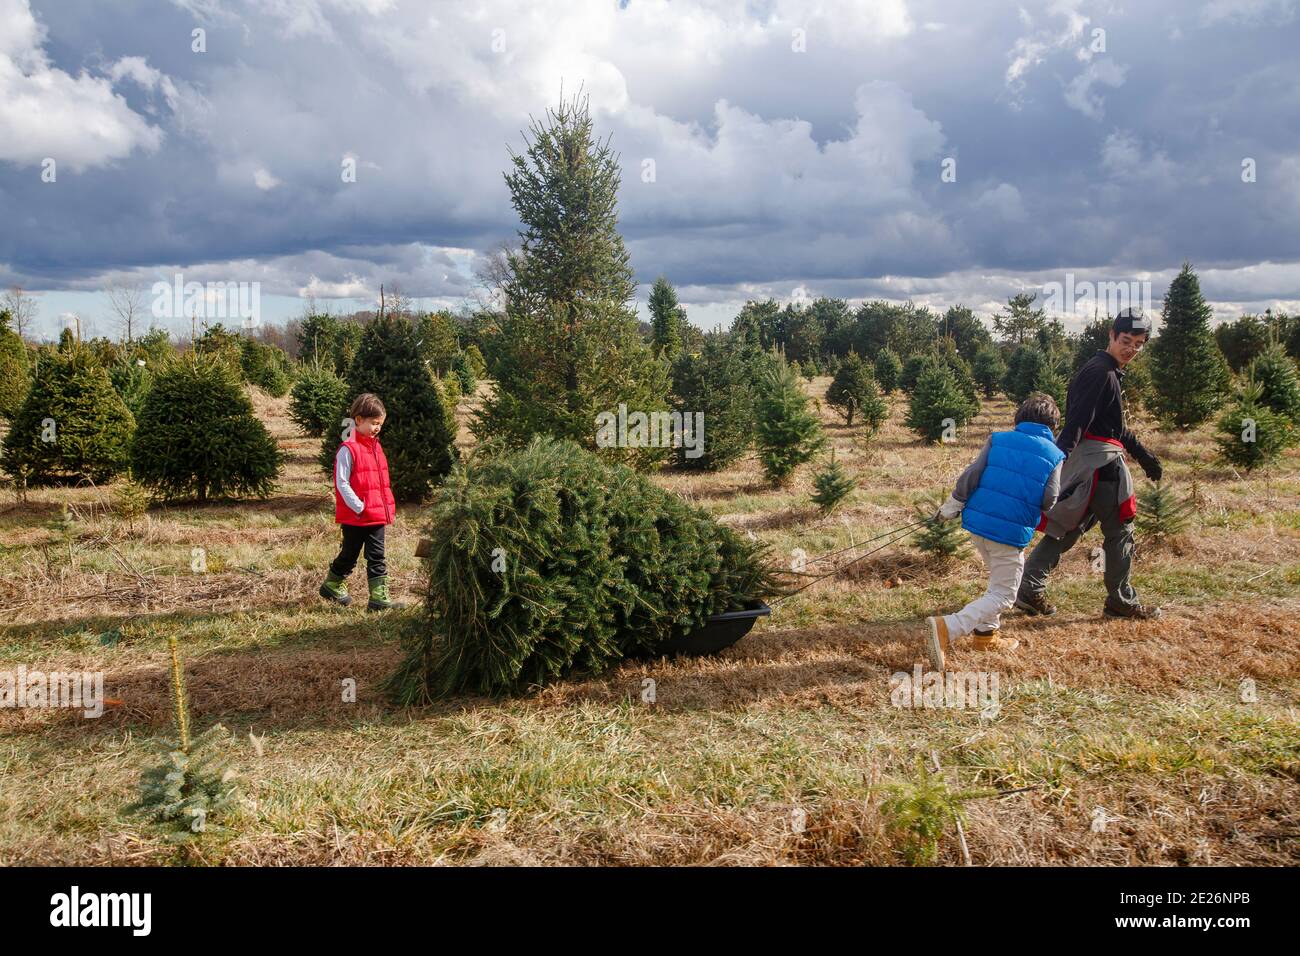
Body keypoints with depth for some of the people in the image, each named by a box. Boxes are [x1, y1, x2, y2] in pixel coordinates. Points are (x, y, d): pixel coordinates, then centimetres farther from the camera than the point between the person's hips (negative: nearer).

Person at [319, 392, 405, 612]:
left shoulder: (375, 446, 10)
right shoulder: (348, 449, -14)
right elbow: (342, 483, -16)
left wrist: (388, 507, 9)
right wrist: (359, 507, -17)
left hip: (377, 514, 7)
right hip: (355, 516, -7)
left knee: (376, 556, 5)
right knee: (349, 555, 9)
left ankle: (379, 597, 7)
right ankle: (332, 585, 31)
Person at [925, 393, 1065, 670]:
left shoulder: (998, 439, 5)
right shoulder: (1054, 456, 0)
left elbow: (970, 476, -3)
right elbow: (1049, 503, -5)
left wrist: (950, 508, 5)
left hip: (977, 522, 5)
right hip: (1012, 533, -5)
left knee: (1001, 580, 28)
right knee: (1003, 595, 3)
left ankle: (985, 635, 31)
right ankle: (946, 629, -17)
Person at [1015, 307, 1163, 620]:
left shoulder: (1109, 371, 19)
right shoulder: (1101, 373, -14)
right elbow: (1078, 420, -25)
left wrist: (1144, 455, 31)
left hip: (1084, 462, 10)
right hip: (1099, 462, -10)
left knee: (1067, 528, 11)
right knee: (1120, 532, 4)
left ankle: (1030, 590, 8)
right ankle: (1121, 602, 15)